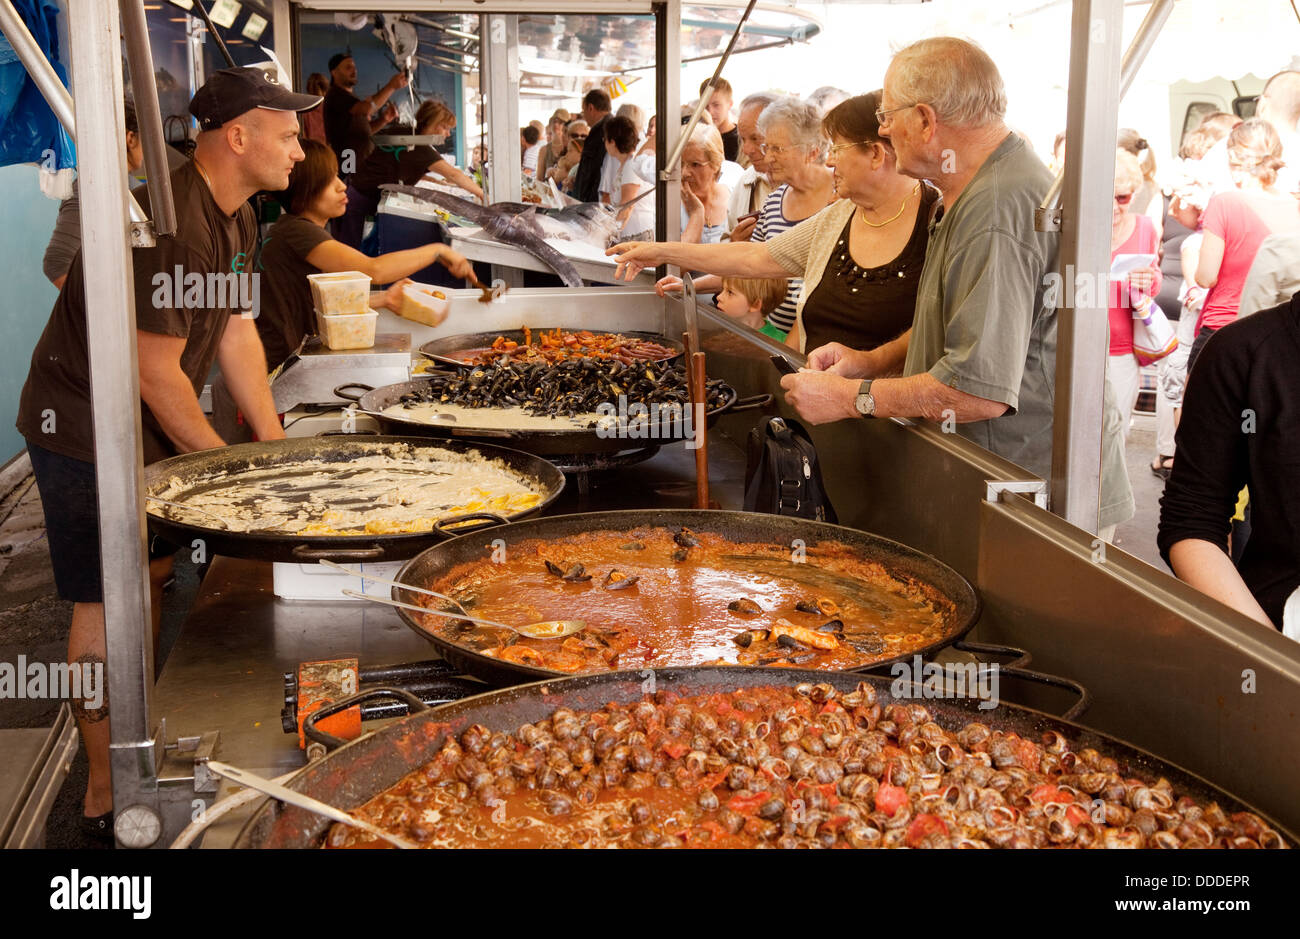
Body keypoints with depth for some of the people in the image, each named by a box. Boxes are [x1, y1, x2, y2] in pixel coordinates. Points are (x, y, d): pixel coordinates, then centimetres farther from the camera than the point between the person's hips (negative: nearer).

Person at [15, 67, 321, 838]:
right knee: (106, 603, -3)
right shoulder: (169, 223, -27)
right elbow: (154, 371, -25)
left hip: (151, 427, 10)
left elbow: (237, 331, 8)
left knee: (152, 578, 17)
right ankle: (107, 795, 8)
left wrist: (274, 445, 4)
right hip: (85, 432, -10)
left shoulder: (236, 215, 5)